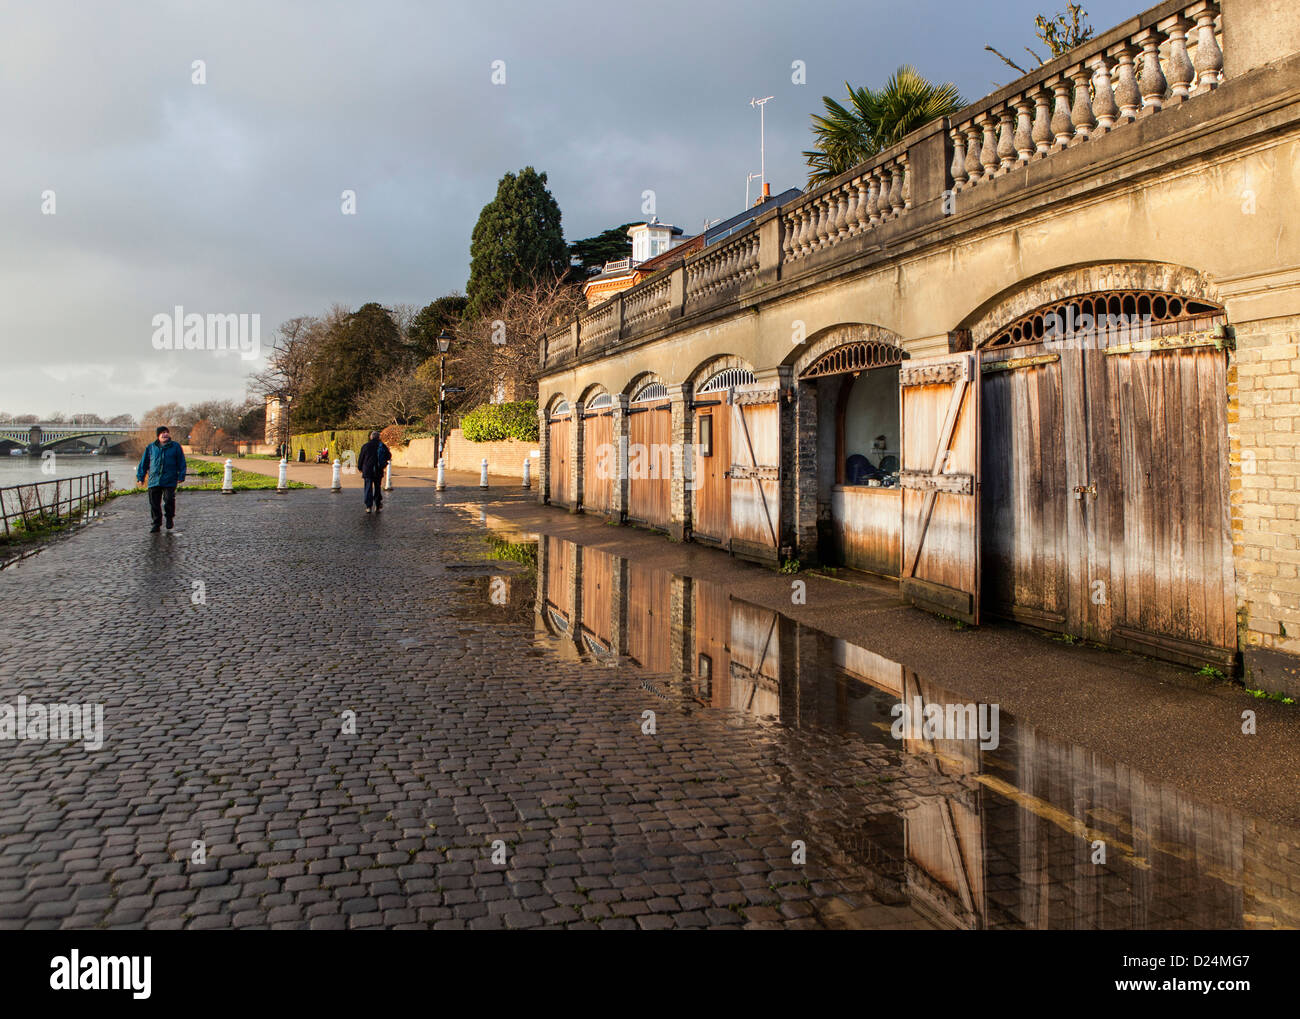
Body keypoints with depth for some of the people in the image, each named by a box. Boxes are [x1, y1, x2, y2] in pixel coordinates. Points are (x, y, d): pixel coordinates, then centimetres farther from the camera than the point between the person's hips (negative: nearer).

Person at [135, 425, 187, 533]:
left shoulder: (176, 447, 7)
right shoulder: (151, 447, 11)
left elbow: (181, 463, 8)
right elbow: (144, 463, 16)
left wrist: (181, 476, 0)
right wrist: (140, 477, 13)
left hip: (170, 480, -2)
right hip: (154, 481, 2)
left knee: (169, 500, -13)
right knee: (154, 503, 2)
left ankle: (169, 517, 13)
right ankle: (156, 524, 13)